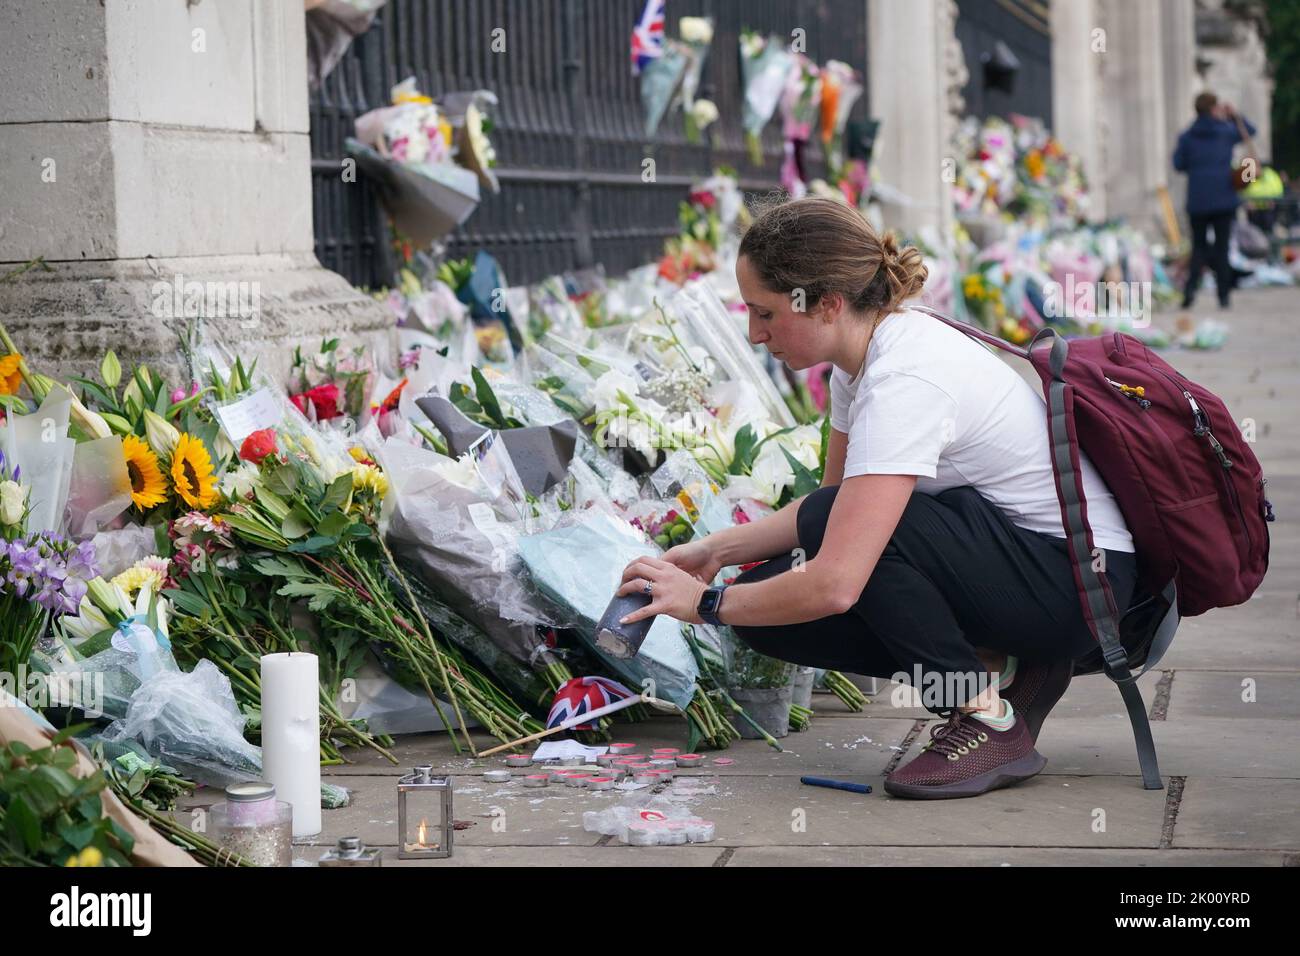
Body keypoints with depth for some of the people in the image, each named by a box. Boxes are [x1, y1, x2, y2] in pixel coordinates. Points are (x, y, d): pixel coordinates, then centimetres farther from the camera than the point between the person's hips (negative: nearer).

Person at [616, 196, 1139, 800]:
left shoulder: (904, 382, -28)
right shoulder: (869, 349, 0)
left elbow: (834, 585, -34)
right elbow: (832, 502, 13)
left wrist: (708, 603, -19)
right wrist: (716, 551, 1)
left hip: (1082, 575, -9)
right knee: (769, 614, -6)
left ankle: (991, 722, -13)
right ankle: (997, 670, 3)